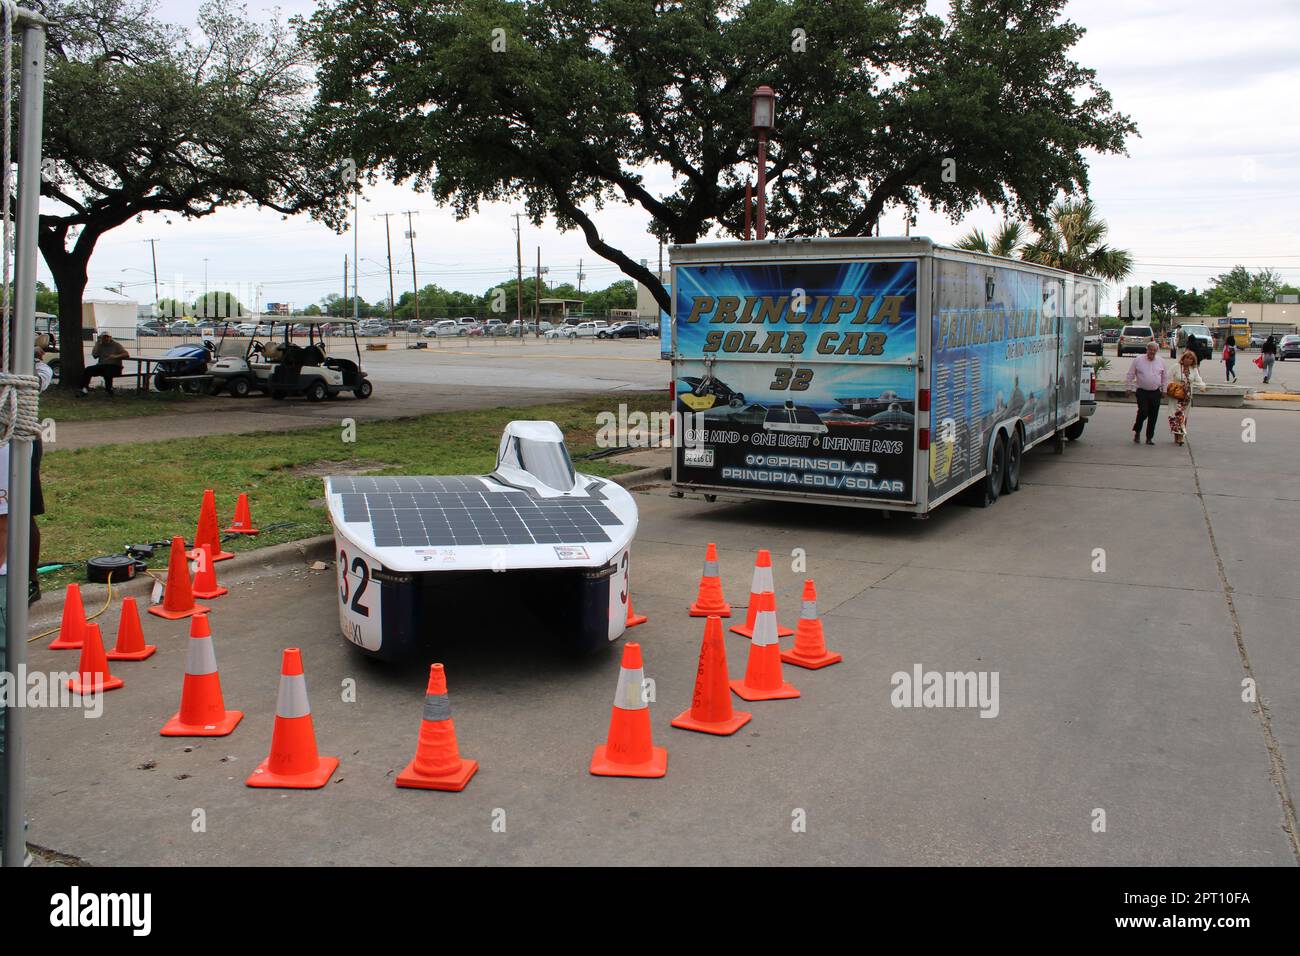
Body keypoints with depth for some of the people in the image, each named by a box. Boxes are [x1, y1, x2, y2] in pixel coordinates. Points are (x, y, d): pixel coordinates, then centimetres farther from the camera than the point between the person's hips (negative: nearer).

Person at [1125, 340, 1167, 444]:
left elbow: (1164, 377, 20)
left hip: (1155, 393, 3)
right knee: (1143, 413, -15)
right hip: (1142, 392, -3)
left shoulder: (1160, 362, 10)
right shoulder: (1138, 360, 0)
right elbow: (1130, 375, 4)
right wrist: (1129, 388, 1)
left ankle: (1149, 438, 11)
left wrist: (1163, 390, 17)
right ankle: (1136, 431, 9)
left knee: (1153, 416, 3)